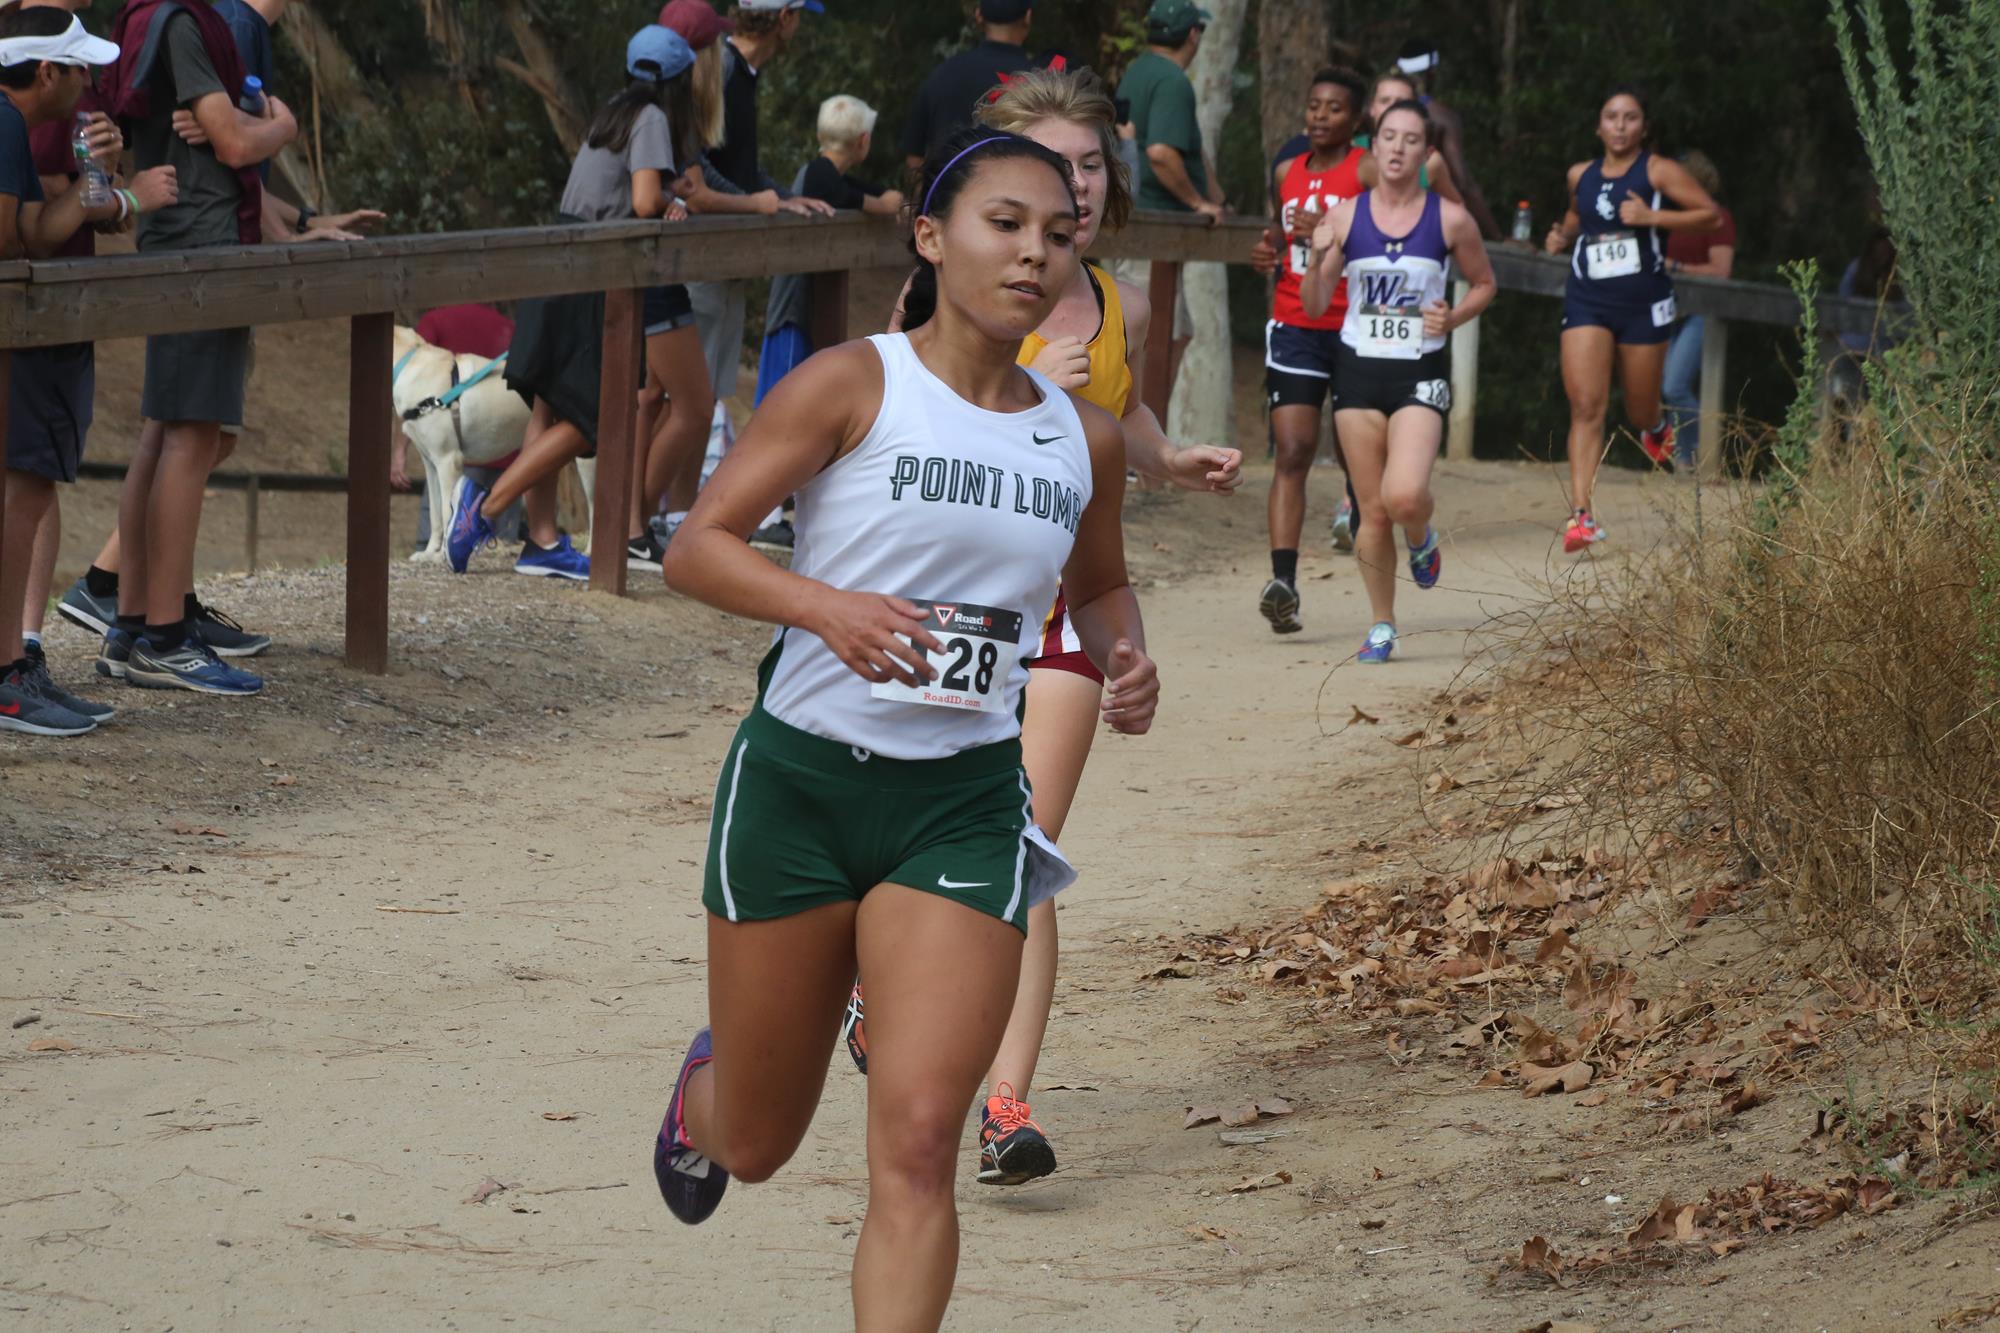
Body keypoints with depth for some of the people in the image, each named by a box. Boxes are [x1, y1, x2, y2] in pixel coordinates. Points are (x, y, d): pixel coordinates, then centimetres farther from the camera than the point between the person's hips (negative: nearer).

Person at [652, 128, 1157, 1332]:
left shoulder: (1086, 440, 5)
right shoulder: (854, 386, -8)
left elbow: (1100, 584, 24)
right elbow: (697, 548, -9)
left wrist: (1128, 659, 2)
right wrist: (827, 605, -27)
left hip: (964, 803, 2)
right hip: (799, 781, -2)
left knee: (918, 1143, -14)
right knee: (757, 1145, 14)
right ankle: (705, 1088, 51)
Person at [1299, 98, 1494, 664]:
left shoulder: (1450, 220, -1)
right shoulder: (1345, 217, 2)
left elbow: (1484, 284, 14)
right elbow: (1314, 306, 4)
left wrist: (1454, 318, -6)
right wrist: (1318, 261, -15)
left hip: (1420, 374, -2)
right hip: (1358, 369, 2)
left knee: (1404, 495, -22)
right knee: (1373, 512, 4)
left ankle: (1422, 539, 15)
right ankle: (1382, 626, 19)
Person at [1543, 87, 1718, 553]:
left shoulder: (1658, 171, -4)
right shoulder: (1581, 175, 10)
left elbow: (1709, 212, -6)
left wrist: (1651, 217, -17)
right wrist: (1563, 236, 7)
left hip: (1643, 301, -2)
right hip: (1587, 301, 2)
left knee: (1639, 409, 9)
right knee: (1585, 407, -12)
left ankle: (1656, 428, 50)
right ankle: (1581, 515, -17)